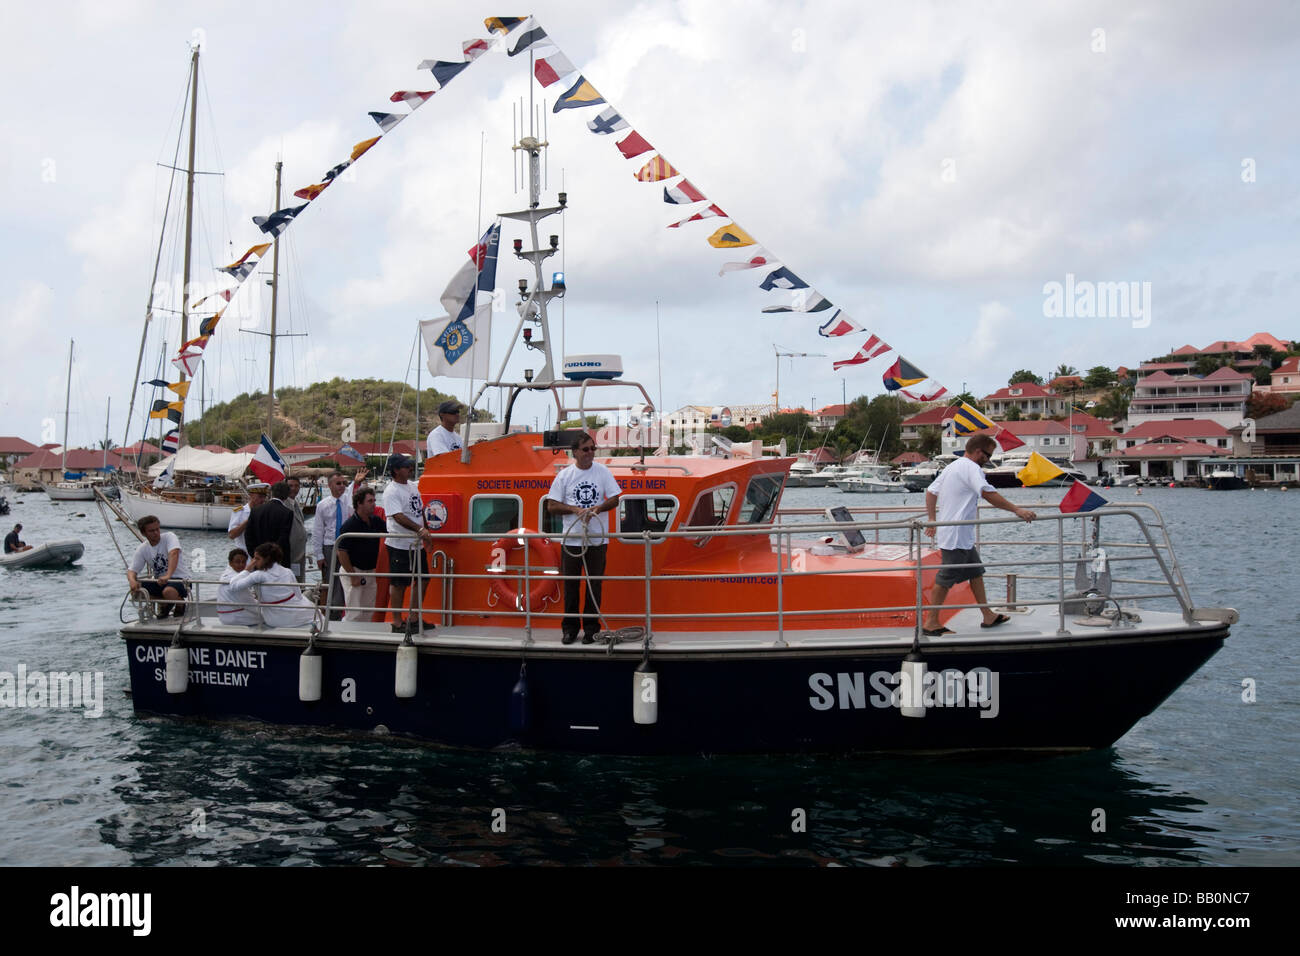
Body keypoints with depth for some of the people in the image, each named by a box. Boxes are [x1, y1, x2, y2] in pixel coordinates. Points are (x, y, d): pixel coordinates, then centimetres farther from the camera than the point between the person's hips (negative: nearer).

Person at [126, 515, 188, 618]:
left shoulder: (169, 537, -11)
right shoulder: (142, 549, 1)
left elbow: (174, 554, -30)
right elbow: (132, 570, -3)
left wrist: (168, 576, -46)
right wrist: (132, 580, -30)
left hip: (177, 579, -5)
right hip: (158, 581, 5)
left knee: (168, 591, -37)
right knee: (136, 590, -19)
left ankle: (180, 603, 1)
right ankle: (164, 603, 6)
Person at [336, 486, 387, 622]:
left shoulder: (376, 521, 4)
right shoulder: (349, 525, -17)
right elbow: (341, 552, -17)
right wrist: (353, 576, -17)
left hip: (370, 572, 7)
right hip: (353, 571, -7)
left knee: (368, 611, 12)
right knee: (355, 614, -9)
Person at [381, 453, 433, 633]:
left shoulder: (412, 486, 12)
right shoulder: (391, 491, -15)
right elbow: (398, 517, -26)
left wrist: (426, 532, 16)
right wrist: (420, 529, -35)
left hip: (417, 544, 9)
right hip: (399, 545, -9)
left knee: (420, 580, 13)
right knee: (398, 584, 0)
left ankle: (413, 618, 24)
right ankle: (397, 623, 8)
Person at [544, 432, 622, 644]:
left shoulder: (603, 471, 3)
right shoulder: (564, 475, 1)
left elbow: (614, 499, 4)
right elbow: (552, 506, 0)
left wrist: (596, 508, -14)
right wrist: (575, 509, -14)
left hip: (597, 538, 0)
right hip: (571, 539, 0)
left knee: (594, 584, 4)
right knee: (571, 585, 4)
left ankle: (591, 627, 14)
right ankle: (570, 627, 14)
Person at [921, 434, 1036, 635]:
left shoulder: (952, 467, 17)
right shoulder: (971, 468, -14)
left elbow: (931, 492, 20)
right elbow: (988, 494, -27)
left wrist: (932, 520, 20)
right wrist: (1017, 510, -28)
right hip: (957, 535, -11)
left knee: (976, 572, 16)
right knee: (946, 579, -6)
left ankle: (988, 616, 23)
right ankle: (930, 623, -1)